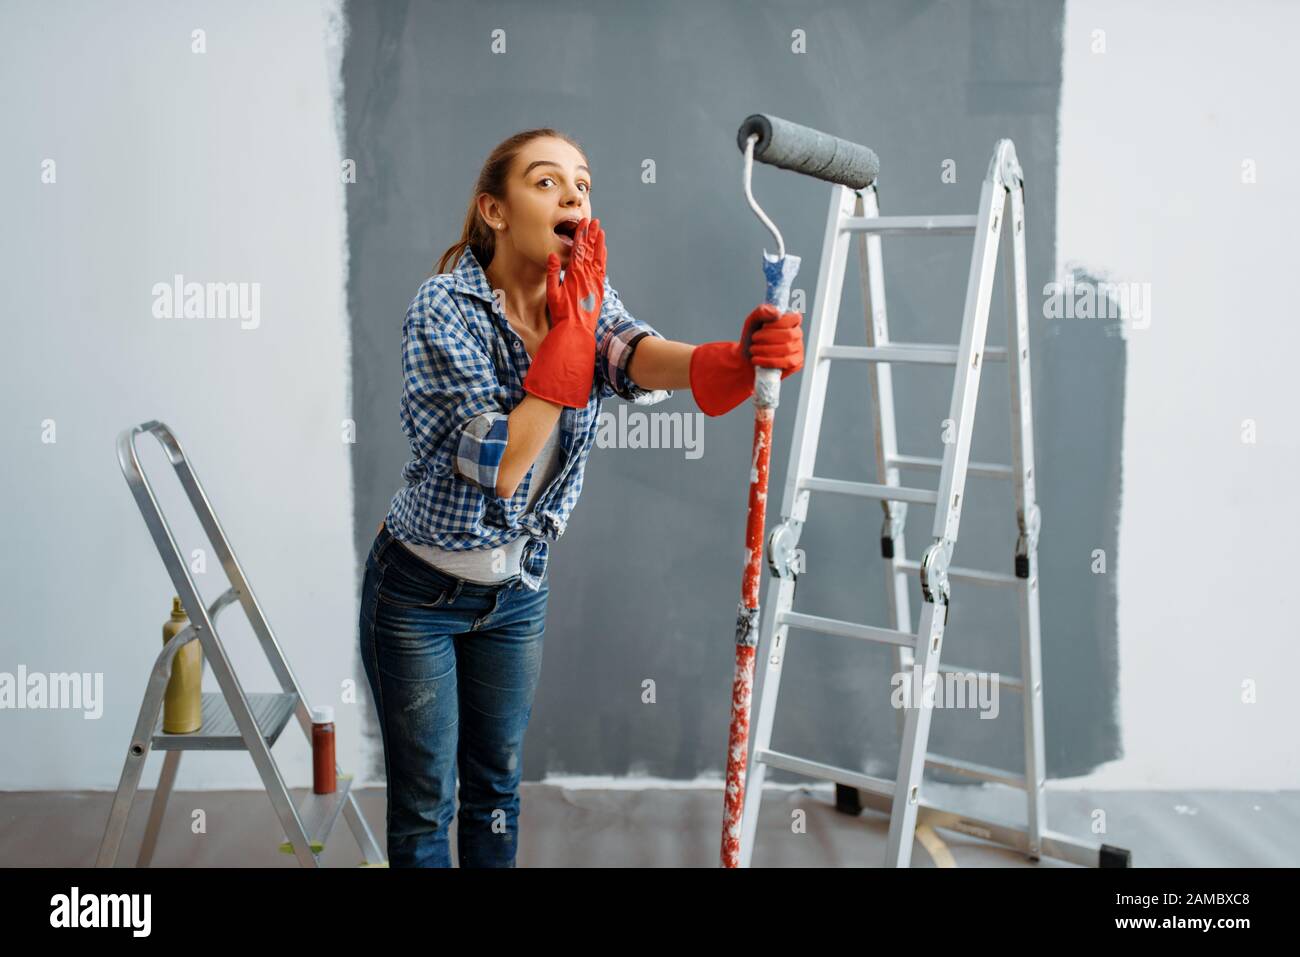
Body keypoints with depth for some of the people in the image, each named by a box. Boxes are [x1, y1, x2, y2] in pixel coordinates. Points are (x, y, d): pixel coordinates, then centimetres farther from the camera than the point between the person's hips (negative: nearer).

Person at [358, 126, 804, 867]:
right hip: (419, 591, -5)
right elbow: (498, 463, -30)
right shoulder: (445, 308, -22)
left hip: (519, 591, 5)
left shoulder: (589, 301, -7)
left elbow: (647, 358, -30)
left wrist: (740, 360, -51)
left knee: (497, 786, 19)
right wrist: (570, 326, -31)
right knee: (426, 804, 7)